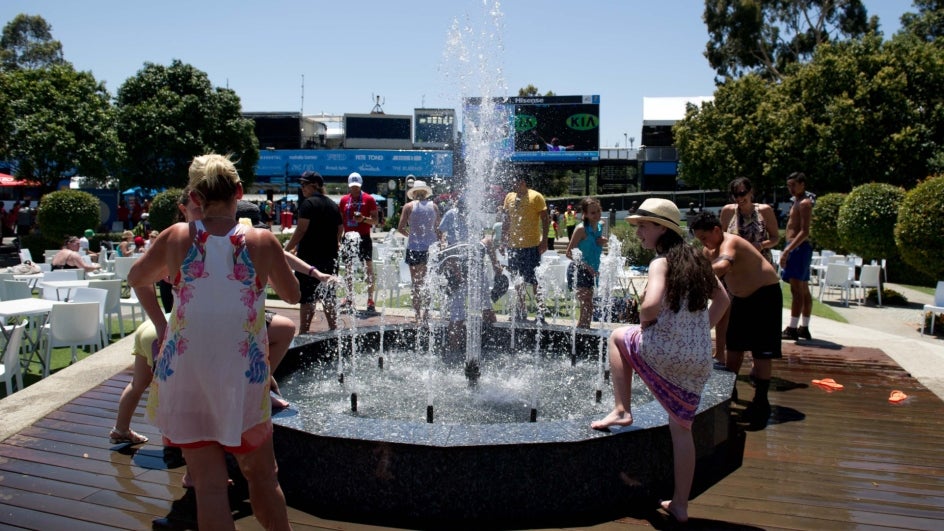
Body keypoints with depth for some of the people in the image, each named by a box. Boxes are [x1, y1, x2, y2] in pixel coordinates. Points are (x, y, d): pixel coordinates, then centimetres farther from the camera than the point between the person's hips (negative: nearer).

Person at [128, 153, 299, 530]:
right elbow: (292, 295, 8)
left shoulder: (177, 237, -2)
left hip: (184, 372, 1)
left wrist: (159, 322, 29)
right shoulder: (262, 241, -6)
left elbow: (136, 278, 16)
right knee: (261, 475, 16)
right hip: (240, 375, -1)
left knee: (209, 483, 8)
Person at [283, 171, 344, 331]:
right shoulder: (333, 205, 12)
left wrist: (287, 249, -11)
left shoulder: (308, 203, -10)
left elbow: (301, 230, -16)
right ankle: (334, 329, 19)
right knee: (328, 295, 14)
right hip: (330, 258, 7)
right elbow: (340, 230, 17)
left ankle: (304, 332, -2)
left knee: (307, 297, -4)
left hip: (310, 257, -7)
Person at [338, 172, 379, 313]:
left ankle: (370, 299, -5)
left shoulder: (369, 199, -1)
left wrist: (363, 219, -21)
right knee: (349, 268, 11)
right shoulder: (344, 200, 11)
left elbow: (375, 221, -3)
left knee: (368, 268, -7)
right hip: (348, 238, 5)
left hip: (364, 238, -5)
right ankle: (349, 299, 21)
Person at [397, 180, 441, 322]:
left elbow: (400, 228, -6)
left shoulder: (409, 206, -3)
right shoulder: (434, 206, 3)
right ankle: (427, 313, 16)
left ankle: (418, 316, 4)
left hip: (415, 248, -2)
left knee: (416, 284, 4)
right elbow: (438, 229, 4)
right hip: (431, 247, 2)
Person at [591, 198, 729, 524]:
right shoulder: (695, 259, 12)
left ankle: (622, 410, 16)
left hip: (666, 351, -7)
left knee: (618, 337, 23)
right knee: (682, 427, 15)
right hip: (699, 359, 7)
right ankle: (680, 505, 22)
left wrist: (644, 322, -5)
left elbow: (651, 305, -26)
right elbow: (722, 300, 22)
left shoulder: (661, 263, -11)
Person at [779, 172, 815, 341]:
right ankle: (804, 328, 17)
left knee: (797, 290, -11)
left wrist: (787, 250, -25)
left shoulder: (804, 203, -11)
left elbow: (804, 232, -20)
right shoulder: (798, 201, 20)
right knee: (804, 290, 12)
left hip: (798, 247, -11)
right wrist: (788, 250, 16)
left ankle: (792, 329, -12)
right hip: (797, 248, 11)